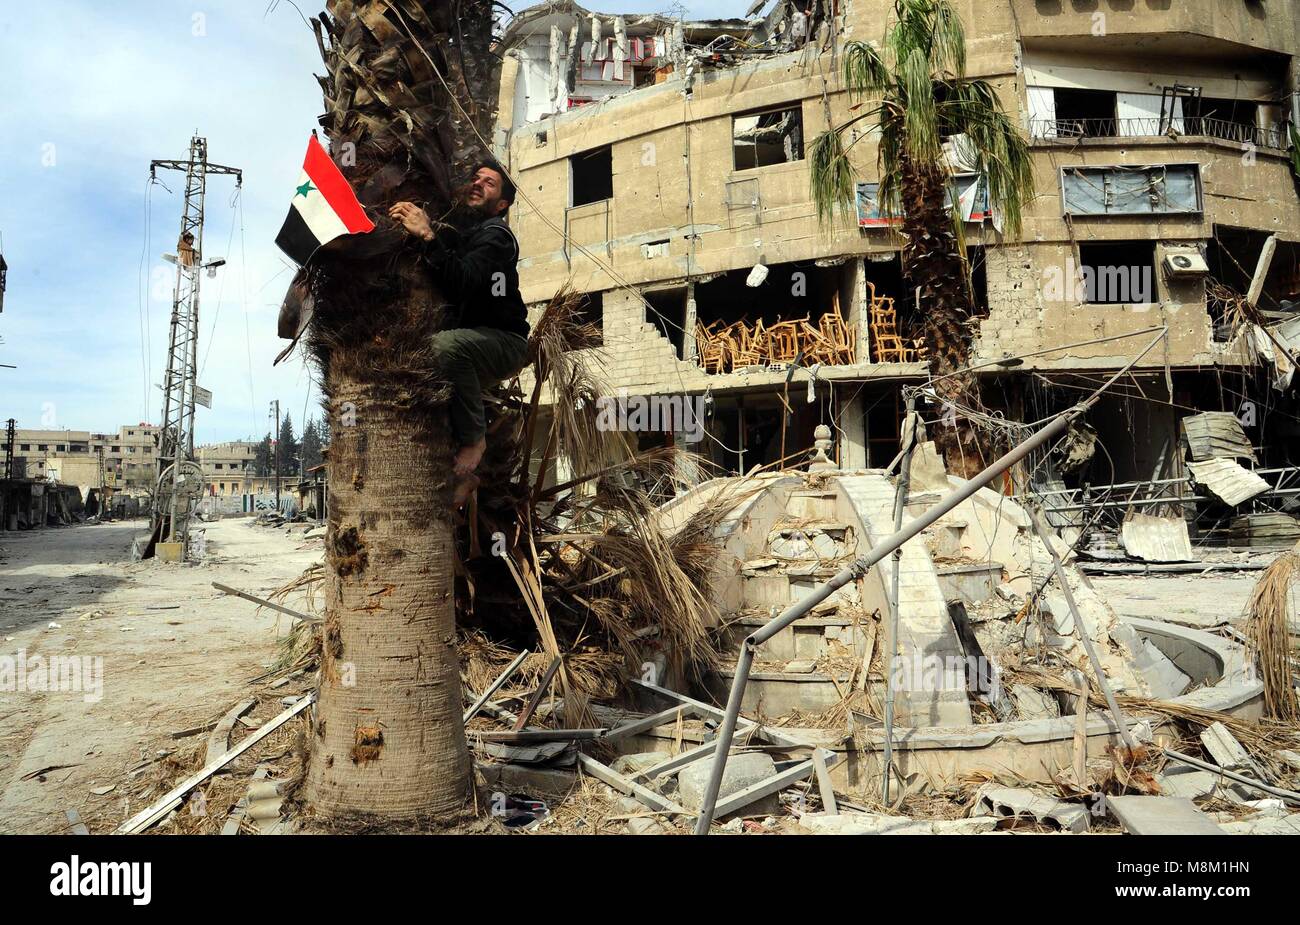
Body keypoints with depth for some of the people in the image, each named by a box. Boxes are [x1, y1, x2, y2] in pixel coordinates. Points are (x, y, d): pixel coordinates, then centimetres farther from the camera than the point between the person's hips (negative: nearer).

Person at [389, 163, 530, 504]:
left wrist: (428, 237, -32)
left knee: (445, 344, -35)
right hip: (469, 339, 8)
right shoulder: (454, 232, 11)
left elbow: (460, 285, -28)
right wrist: (406, 230, -2)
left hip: (504, 342, -8)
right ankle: (461, 472, -1)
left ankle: (473, 439, -18)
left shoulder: (496, 235, -11)